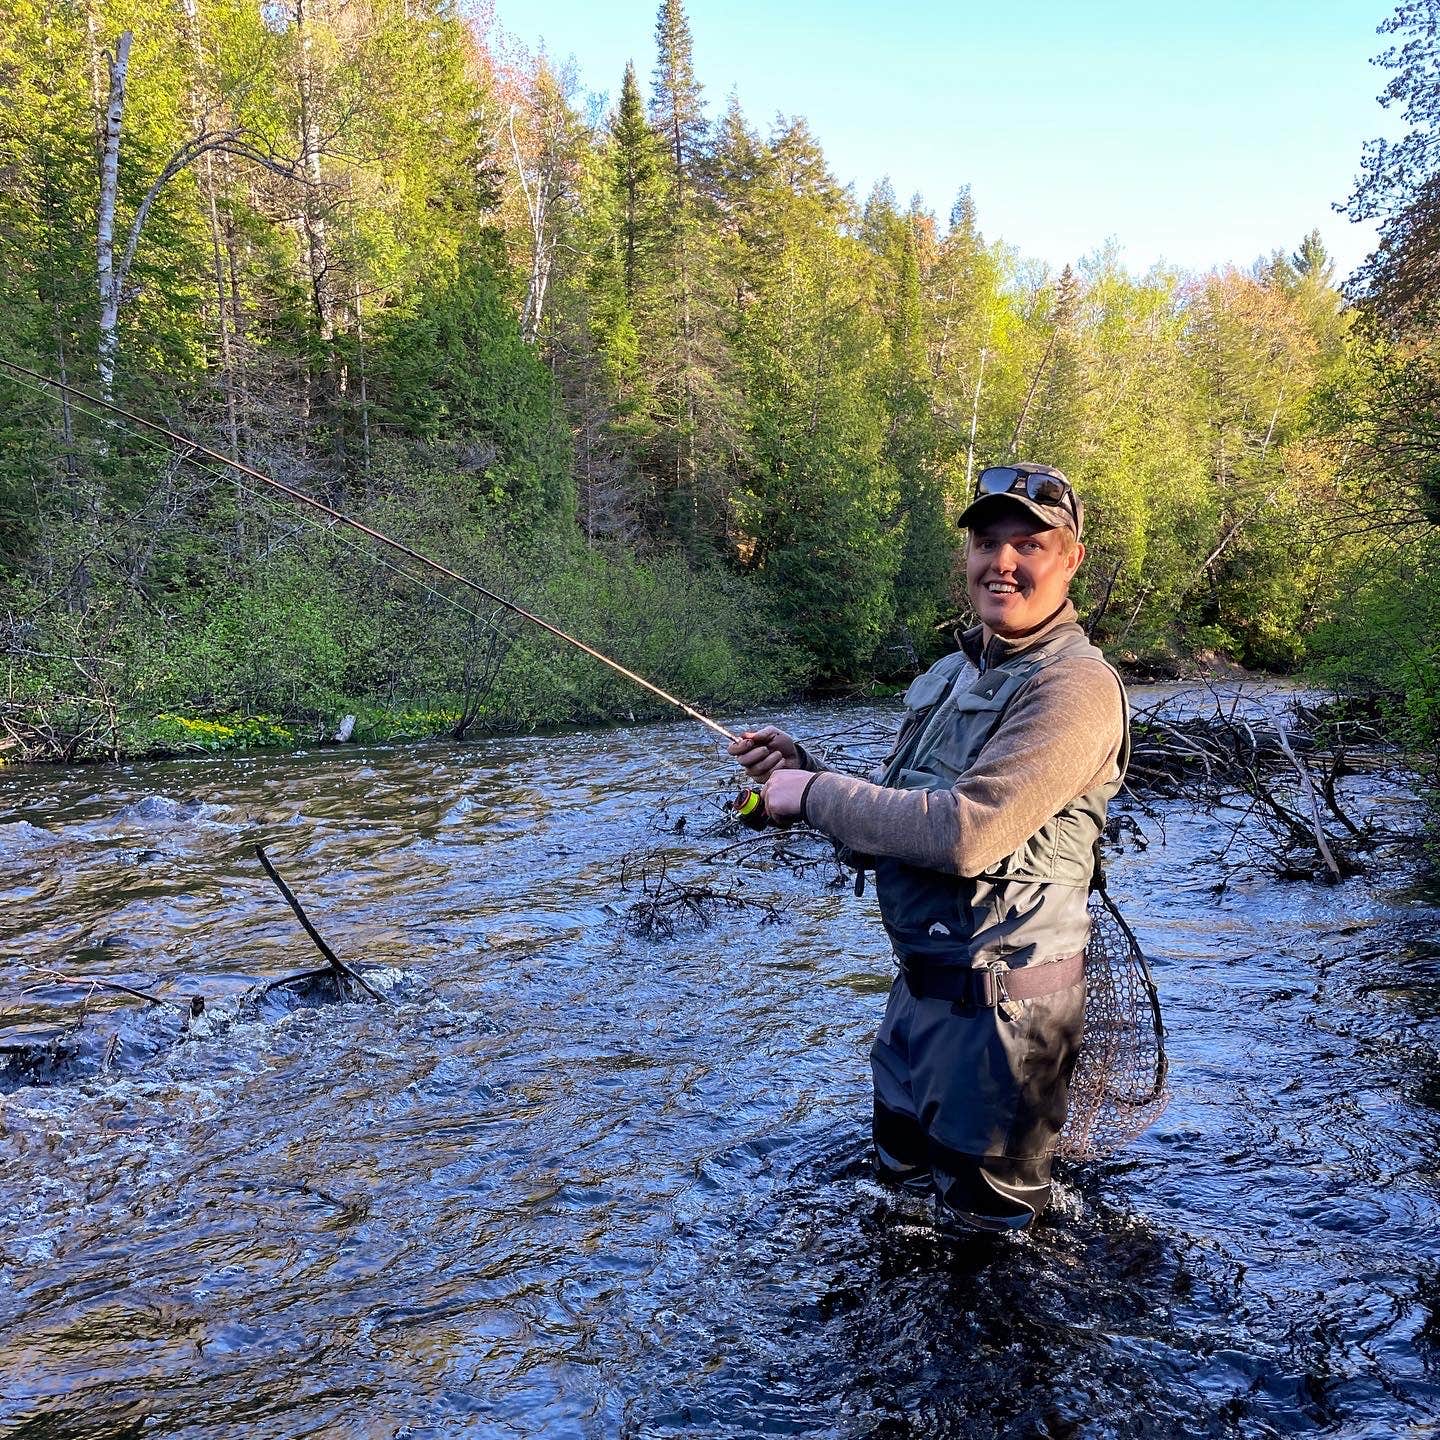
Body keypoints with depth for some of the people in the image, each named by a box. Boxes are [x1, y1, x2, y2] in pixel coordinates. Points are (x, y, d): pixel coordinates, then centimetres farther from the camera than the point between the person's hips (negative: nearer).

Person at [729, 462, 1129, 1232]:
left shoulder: (1074, 685, -20)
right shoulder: (951, 672, 9)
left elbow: (963, 832, -30)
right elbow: (893, 812, 13)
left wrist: (814, 794, -19)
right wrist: (800, 763, -2)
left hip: (996, 1002, -8)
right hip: (919, 983, 8)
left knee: (983, 1221, 13)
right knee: (898, 1168, 27)